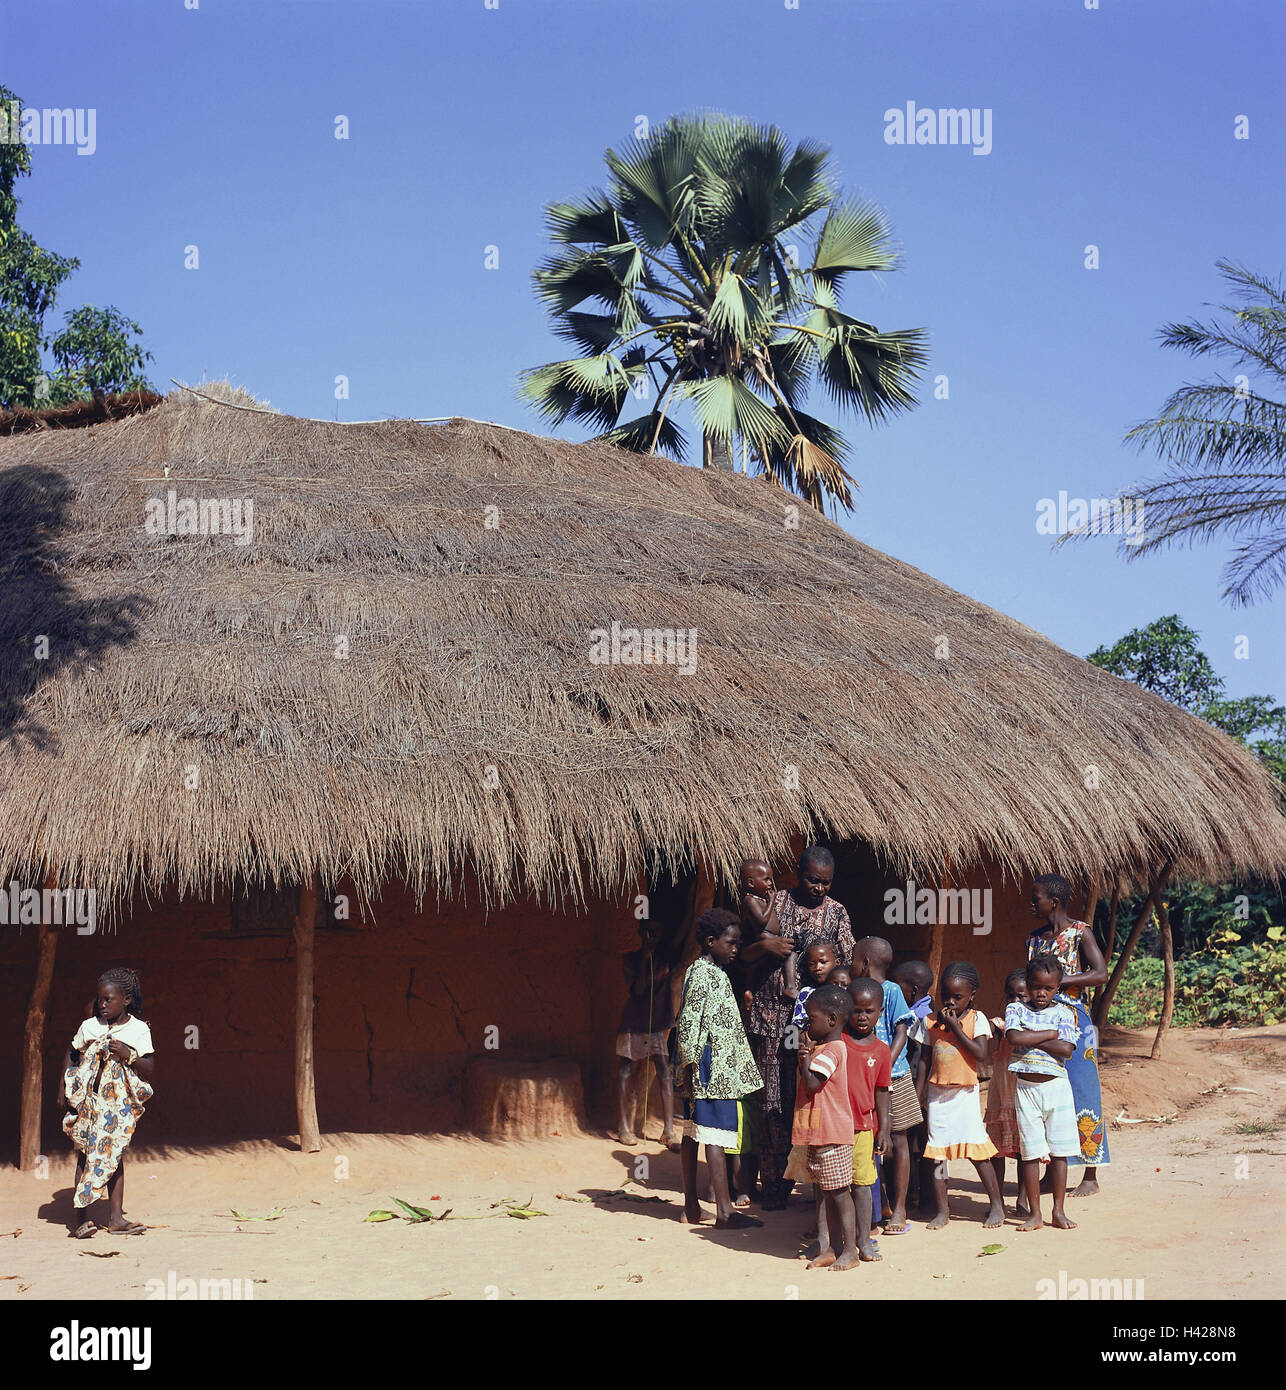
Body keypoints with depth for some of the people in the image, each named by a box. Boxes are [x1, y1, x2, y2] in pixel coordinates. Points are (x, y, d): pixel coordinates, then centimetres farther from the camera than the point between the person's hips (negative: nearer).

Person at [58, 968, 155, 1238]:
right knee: (86, 1155, -4)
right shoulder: (89, 1026, 1)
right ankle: (79, 1218, -3)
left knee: (115, 1156, 2)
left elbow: (149, 1069, -2)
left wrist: (128, 1055, -18)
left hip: (120, 1102, 0)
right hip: (87, 1101, 0)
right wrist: (63, 1087, 7)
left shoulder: (139, 1030, -2)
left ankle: (115, 1217, 6)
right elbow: (71, 1055, 14)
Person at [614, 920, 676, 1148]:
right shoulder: (630, 959, -2)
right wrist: (645, 958, -15)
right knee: (626, 1074, 1)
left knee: (665, 1074, -7)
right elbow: (637, 989, -13)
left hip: (657, 1024, 2)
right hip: (632, 1024, -2)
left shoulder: (665, 959, 6)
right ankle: (624, 1127, 11)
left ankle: (669, 1131, -6)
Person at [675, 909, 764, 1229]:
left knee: (693, 1133, 11)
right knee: (715, 1137, -8)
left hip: (719, 1068, 10)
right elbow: (688, 1023, -18)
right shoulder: (703, 974, -13)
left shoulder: (713, 972, 18)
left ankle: (691, 1207, 17)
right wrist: (688, 1065, -19)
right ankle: (724, 1212, -7)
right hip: (712, 1070, -10)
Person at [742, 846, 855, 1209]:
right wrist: (765, 946, -11)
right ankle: (775, 1185, 5)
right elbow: (745, 954, 9)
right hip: (773, 1015, 0)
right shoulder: (775, 903, 6)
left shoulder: (837, 913, 8)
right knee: (774, 1100, -1)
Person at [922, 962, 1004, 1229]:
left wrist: (956, 1028, -16)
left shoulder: (976, 1019, -3)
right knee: (937, 1154, 3)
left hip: (965, 1093, -3)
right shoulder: (931, 1021, 6)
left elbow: (982, 1054, -15)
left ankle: (996, 1205, 8)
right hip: (937, 1093, 3)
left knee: (976, 1149, -6)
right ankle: (941, 1211, 12)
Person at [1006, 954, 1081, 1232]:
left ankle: (1058, 1211, 14)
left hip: (1056, 1086, 1)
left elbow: (1066, 1049, -12)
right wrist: (1049, 1034, -10)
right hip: (1026, 1087, 0)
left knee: (1059, 1151, 4)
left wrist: (1030, 1039, -12)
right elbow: (1014, 1038, -16)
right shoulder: (1016, 1009, 3)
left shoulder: (1063, 1013, 3)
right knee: (1031, 1152, 2)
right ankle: (1034, 1213, 8)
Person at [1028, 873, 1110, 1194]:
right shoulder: (1035, 938, 13)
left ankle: (1090, 1176, 3)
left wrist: (1058, 981, -18)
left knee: (1080, 1093, -4)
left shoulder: (1080, 932, -5)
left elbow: (1100, 974, -15)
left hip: (1074, 1022, -6)